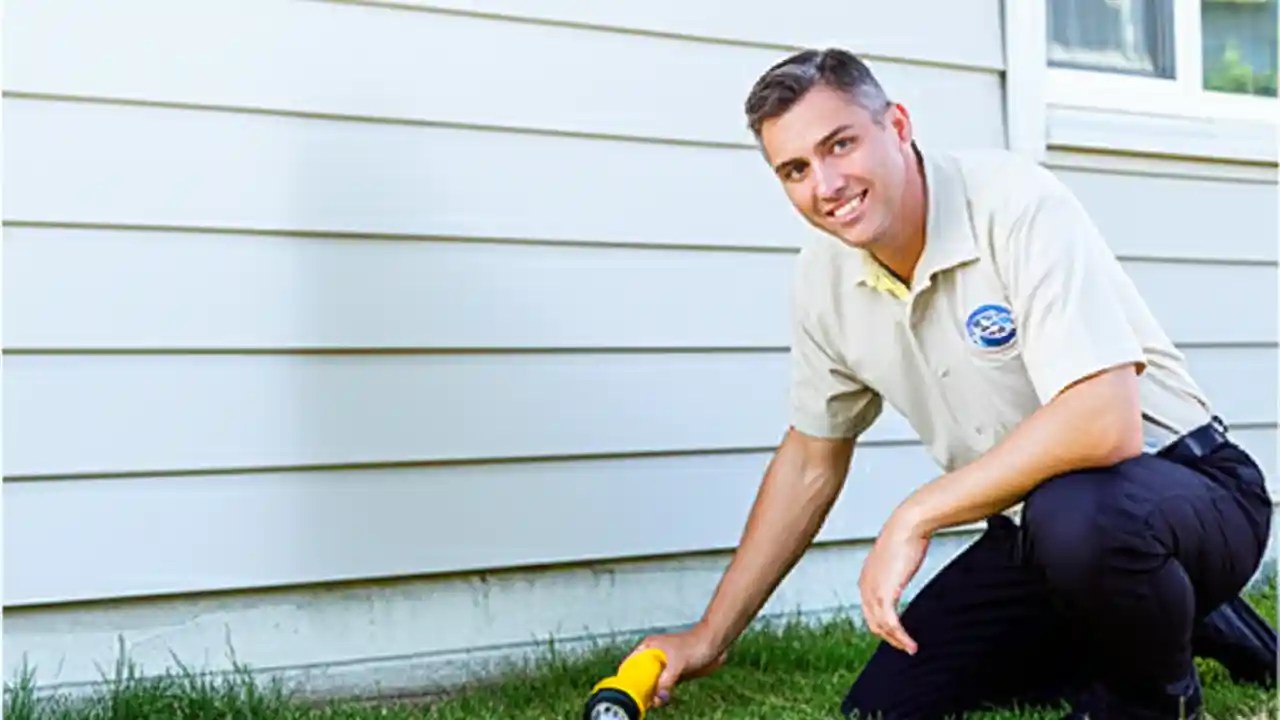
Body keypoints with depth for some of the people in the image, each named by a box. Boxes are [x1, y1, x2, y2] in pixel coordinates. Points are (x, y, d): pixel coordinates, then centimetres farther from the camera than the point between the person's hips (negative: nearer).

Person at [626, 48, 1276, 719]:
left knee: (1074, 514, -40)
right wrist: (711, 636, 11)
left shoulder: (1017, 203, -24)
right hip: (1037, 526, 8)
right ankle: (1179, 627, 15)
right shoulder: (823, 275, -2)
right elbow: (810, 462, 10)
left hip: (1189, 489, -7)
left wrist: (916, 515, -27)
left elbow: (1104, 423, -35)